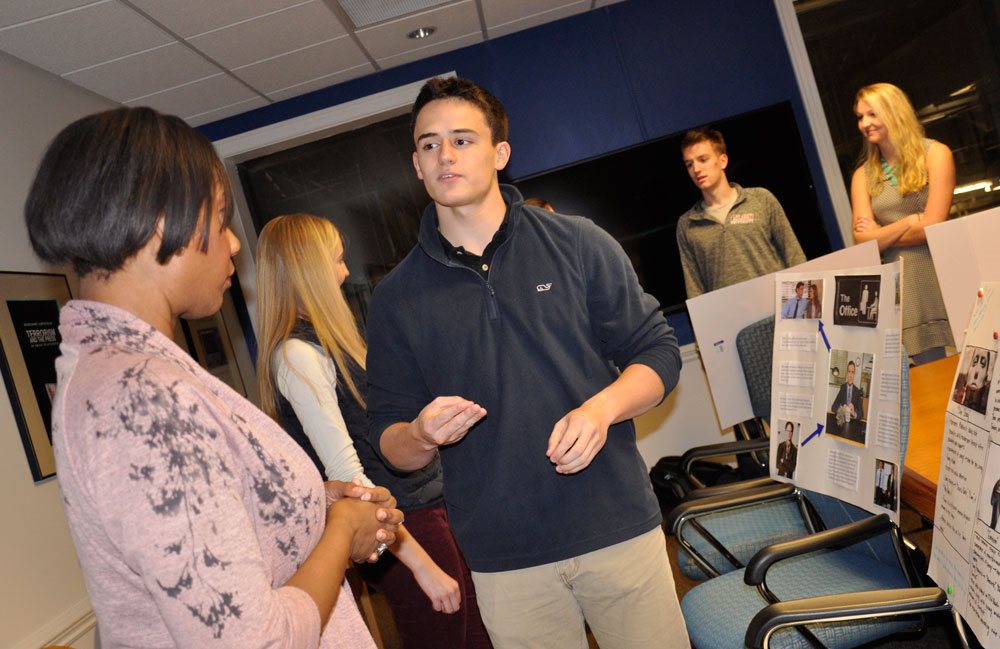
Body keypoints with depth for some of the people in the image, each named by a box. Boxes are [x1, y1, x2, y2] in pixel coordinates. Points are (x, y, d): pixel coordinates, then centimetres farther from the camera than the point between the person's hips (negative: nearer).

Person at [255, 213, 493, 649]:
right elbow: (346, 473, -21)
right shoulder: (296, 355, -17)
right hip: (400, 527, -9)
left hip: (428, 506, 9)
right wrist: (421, 563, -19)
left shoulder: (325, 343, 12)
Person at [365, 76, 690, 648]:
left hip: (617, 528, 0)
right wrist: (423, 434, -19)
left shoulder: (580, 244, -1)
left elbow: (658, 351, 2)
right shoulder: (397, 297, 2)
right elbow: (390, 444, 4)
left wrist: (601, 408, -17)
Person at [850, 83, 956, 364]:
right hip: (904, 285, 3)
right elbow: (862, 238, -2)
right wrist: (910, 221, -10)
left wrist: (881, 234, -1)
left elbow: (933, 226, -9)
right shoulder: (863, 175, 9)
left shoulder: (935, 154, 1)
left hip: (944, 277, -2)